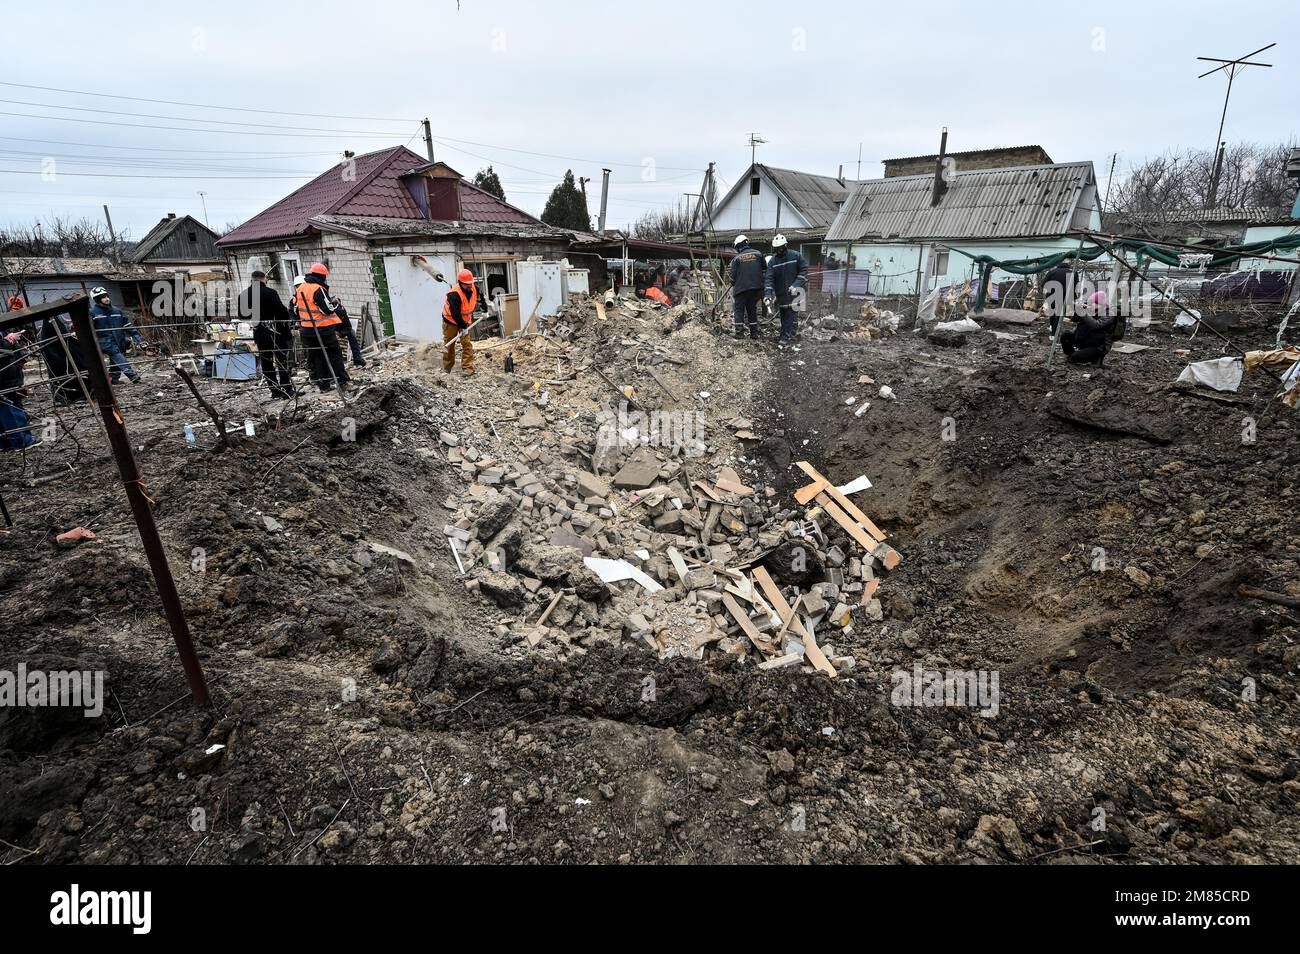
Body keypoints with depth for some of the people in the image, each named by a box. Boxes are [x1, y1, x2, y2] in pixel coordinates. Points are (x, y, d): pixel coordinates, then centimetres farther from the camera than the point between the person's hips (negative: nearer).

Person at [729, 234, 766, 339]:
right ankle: (754, 333, 11)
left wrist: (733, 286, 13)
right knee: (752, 309, 12)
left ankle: (739, 332, -4)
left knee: (739, 309, 5)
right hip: (756, 287, 3)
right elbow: (765, 268, 13)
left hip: (741, 288, -3)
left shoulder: (737, 258, -3)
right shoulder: (758, 254, 5)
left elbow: (733, 275, -3)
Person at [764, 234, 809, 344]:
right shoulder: (772, 261, -2)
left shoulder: (796, 256, -7)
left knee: (791, 314, -7)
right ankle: (785, 335, 24)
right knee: (783, 314, 12)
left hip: (794, 292, -3)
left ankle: (787, 336, -3)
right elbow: (769, 278, -9)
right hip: (781, 293, 3)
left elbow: (804, 271, -5)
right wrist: (768, 294, -22)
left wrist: (796, 285, -17)